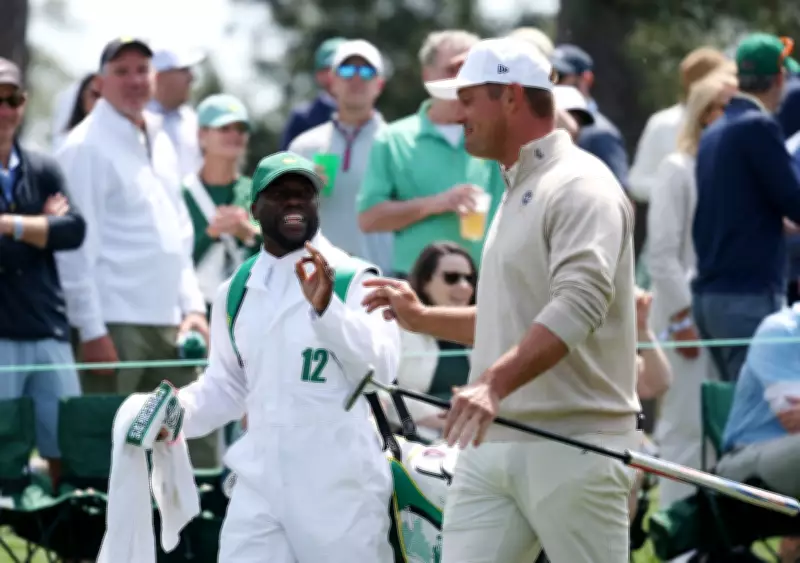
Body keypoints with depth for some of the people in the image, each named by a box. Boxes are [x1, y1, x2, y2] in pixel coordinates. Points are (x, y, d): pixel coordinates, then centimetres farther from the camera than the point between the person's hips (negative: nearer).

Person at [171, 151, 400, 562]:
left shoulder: (353, 279, -3)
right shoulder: (235, 293, 12)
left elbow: (381, 365, -16)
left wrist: (326, 307, -28)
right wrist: (178, 410, 3)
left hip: (340, 486, -4)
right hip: (260, 482, 4)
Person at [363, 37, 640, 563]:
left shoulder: (580, 186, -10)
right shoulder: (517, 192, 22)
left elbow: (577, 306, -25)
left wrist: (495, 382, -36)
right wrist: (421, 317, 22)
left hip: (574, 446, -9)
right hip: (493, 444, 9)